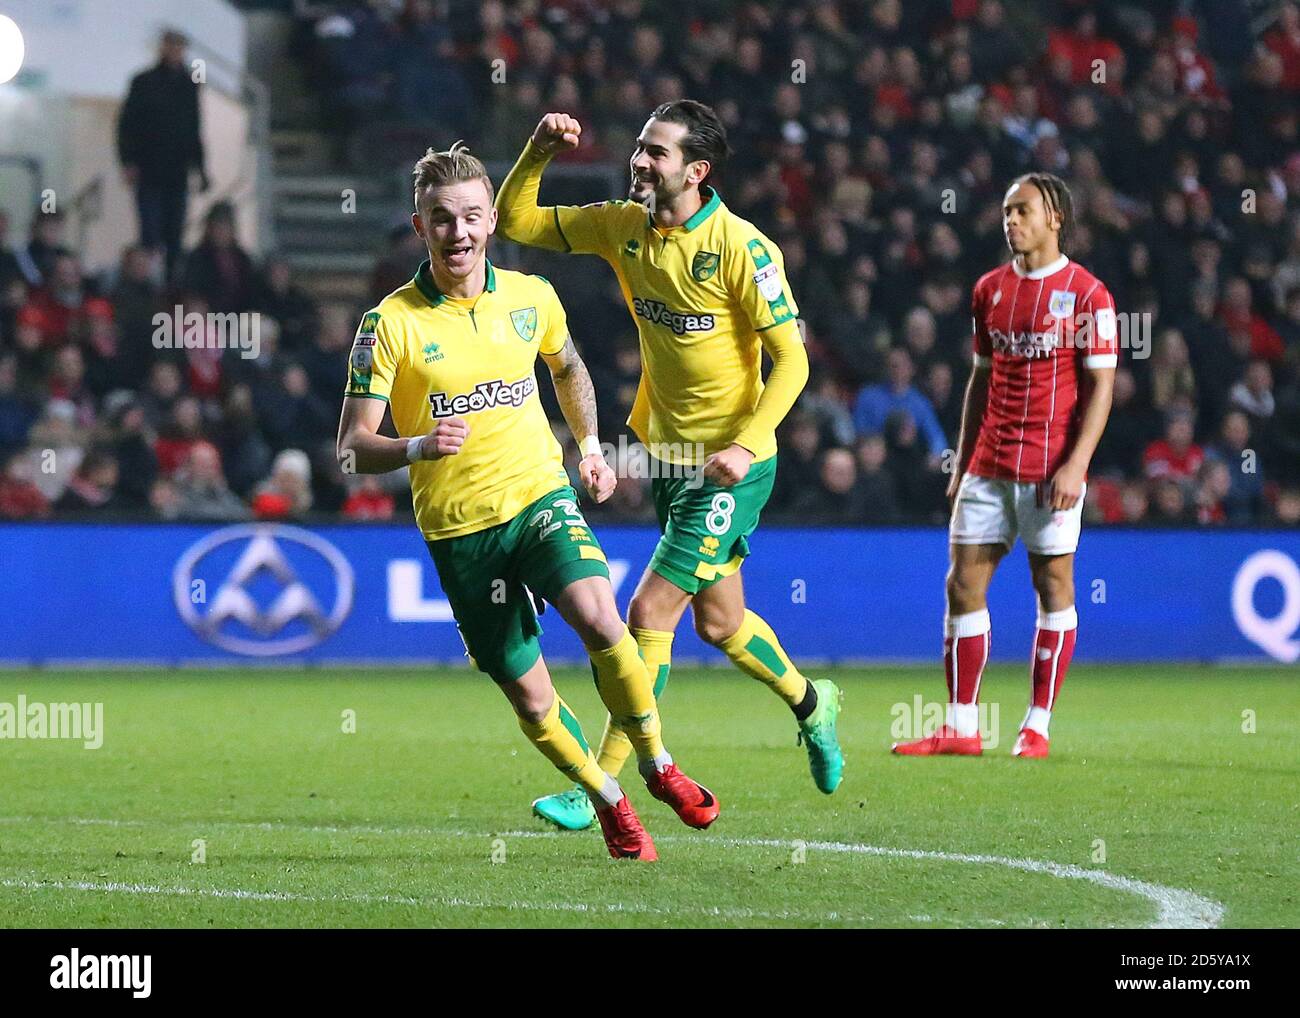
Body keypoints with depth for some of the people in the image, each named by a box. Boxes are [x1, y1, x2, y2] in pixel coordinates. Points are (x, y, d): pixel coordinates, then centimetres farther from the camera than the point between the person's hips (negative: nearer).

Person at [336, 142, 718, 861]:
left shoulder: (530, 297, 2)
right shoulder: (391, 324, -9)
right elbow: (352, 450, -11)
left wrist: (589, 444, 20)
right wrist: (417, 447, -29)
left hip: (540, 496, 1)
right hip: (458, 527, -1)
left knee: (598, 618, -27)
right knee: (532, 701, 2)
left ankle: (657, 768, -7)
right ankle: (610, 803, 28)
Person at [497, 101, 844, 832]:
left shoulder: (742, 248, -19)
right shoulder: (623, 227, 1)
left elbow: (792, 360, -16)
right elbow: (516, 223, 8)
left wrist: (746, 445, -27)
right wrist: (537, 154, -8)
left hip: (732, 468, -7)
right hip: (670, 459, 7)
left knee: (650, 612, -11)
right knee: (719, 622, 18)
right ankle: (810, 703, 45)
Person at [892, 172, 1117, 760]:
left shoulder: (1085, 293, -4)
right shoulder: (990, 289, 12)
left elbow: (1100, 385, -7)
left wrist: (1076, 464, -16)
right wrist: (962, 462, 14)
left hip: (1050, 469, -5)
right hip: (989, 467, 5)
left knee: (1053, 586, 0)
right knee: (963, 583, 1)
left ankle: (1037, 727, 6)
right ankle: (960, 727, 5)